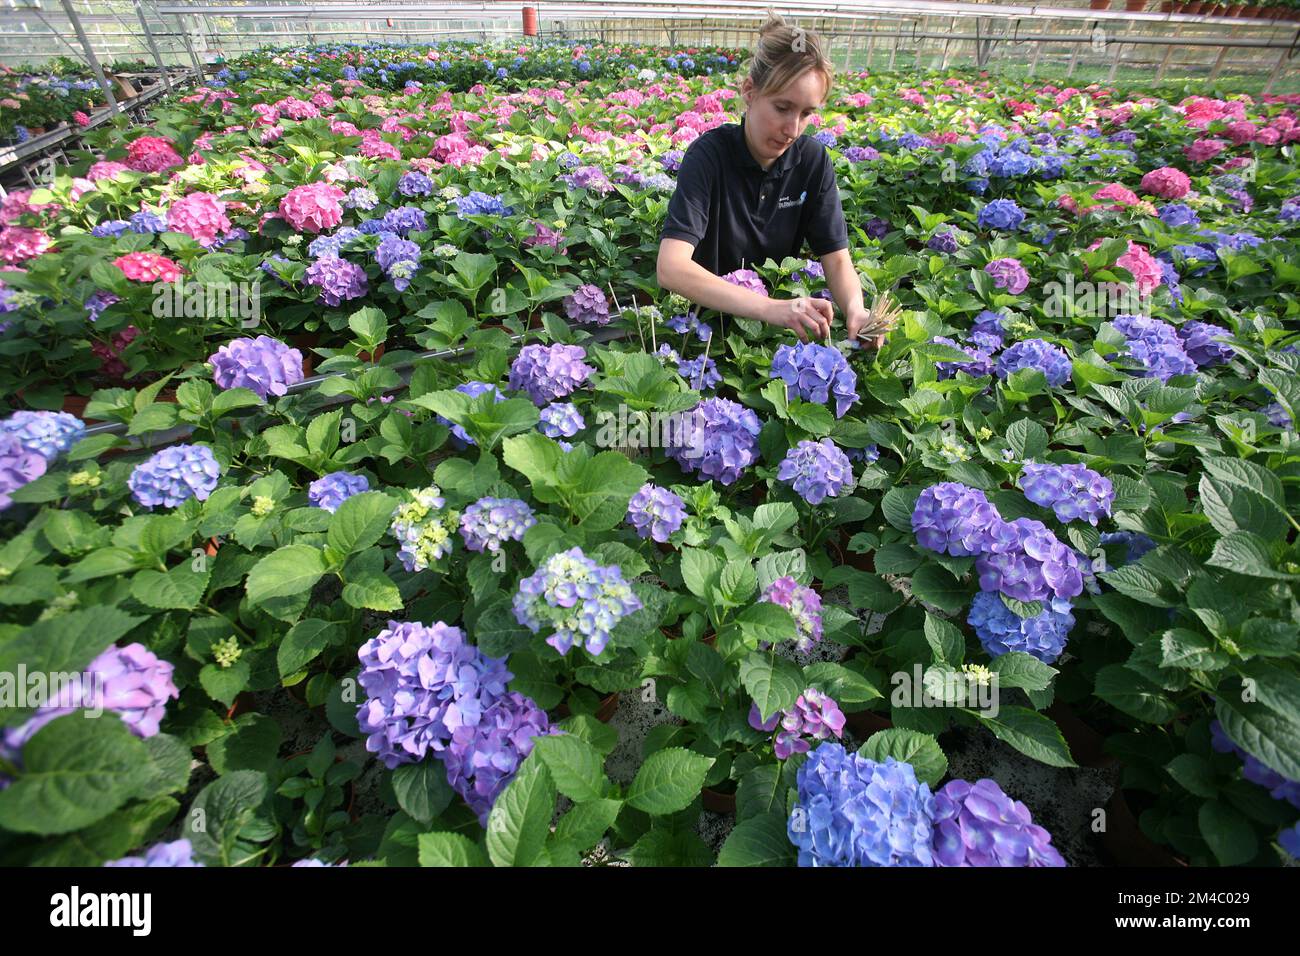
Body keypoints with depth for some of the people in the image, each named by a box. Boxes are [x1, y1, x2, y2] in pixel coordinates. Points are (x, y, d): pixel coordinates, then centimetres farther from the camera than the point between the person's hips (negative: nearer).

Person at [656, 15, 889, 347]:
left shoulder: (813, 160, -6)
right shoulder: (710, 154, -19)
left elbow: (837, 257, -5)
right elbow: (671, 268, -32)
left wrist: (855, 308, -29)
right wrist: (769, 308, -42)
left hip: (782, 304, 3)